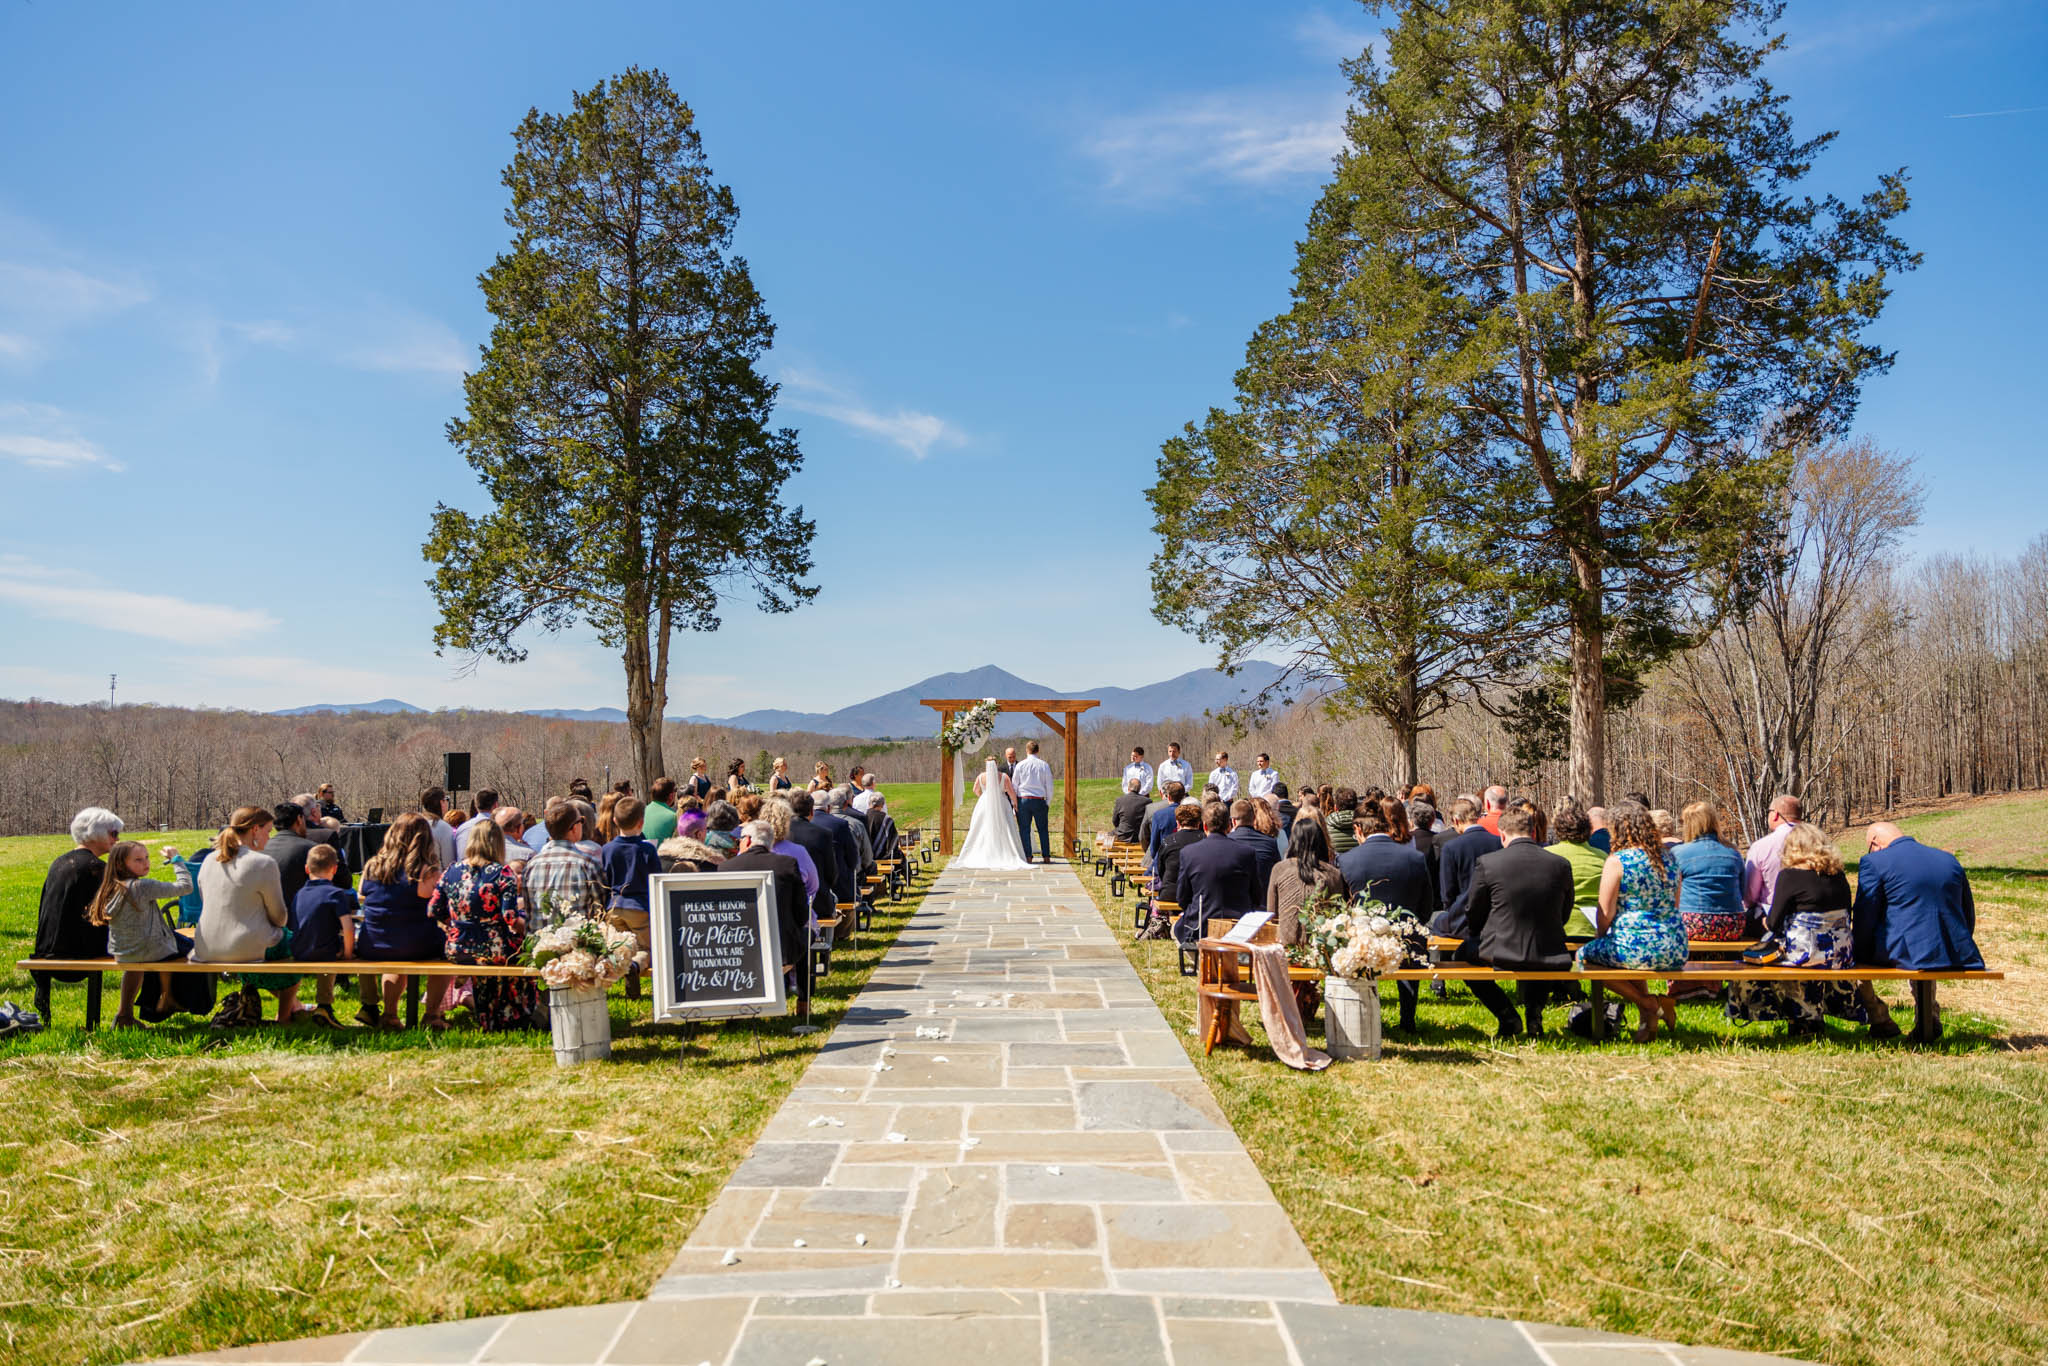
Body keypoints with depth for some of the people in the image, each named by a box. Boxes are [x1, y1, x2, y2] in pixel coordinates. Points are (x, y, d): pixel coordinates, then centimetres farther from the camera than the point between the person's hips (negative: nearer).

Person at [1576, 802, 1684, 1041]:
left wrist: (1602, 939, 11)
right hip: (1676, 952, 8)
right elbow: (1674, 906, 19)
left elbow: (1605, 914, -9)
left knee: (1584, 955, 14)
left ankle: (1650, 1005, 5)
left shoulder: (1617, 861, -9)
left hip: (1637, 947, -8)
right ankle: (1647, 1017, 21)